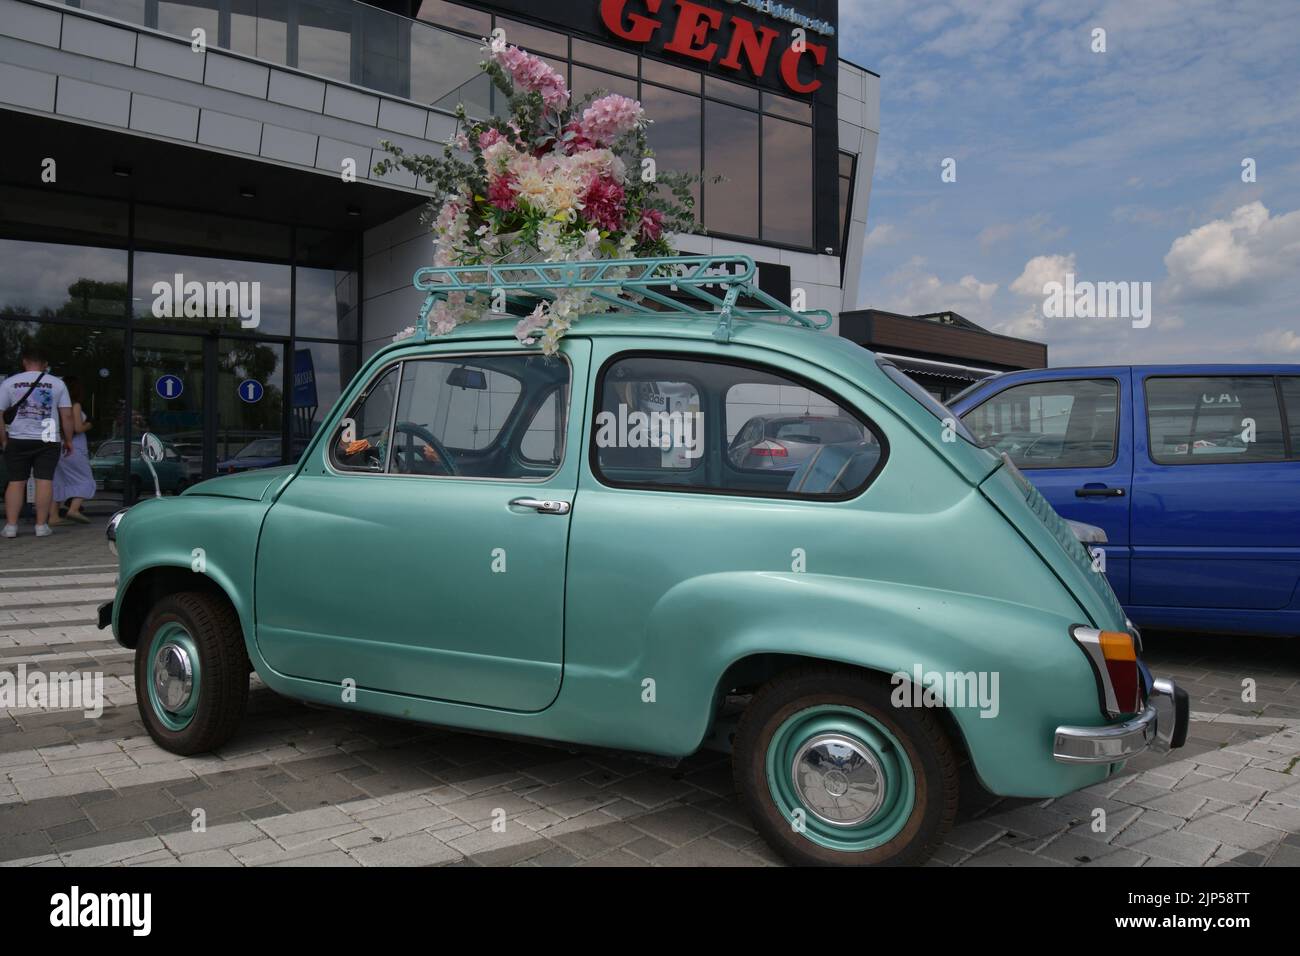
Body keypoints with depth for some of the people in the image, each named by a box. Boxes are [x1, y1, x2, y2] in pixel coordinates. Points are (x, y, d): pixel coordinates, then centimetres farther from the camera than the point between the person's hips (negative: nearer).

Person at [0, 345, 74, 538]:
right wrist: (68, 440, 8)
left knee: (16, 482, 6)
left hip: (18, 440, 1)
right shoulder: (57, 383, 3)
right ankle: (41, 525, -1)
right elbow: (67, 415, 0)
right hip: (48, 441, -1)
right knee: (45, 481, 0)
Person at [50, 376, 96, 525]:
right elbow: (78, 428, -16)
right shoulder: (75, 405, -10)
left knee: (57, 481, 11)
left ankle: (54, 516, 10)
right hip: (73, 448, -7)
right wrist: (88, 425, 4)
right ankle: (74, 509, -13)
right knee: (85, 480, 3)